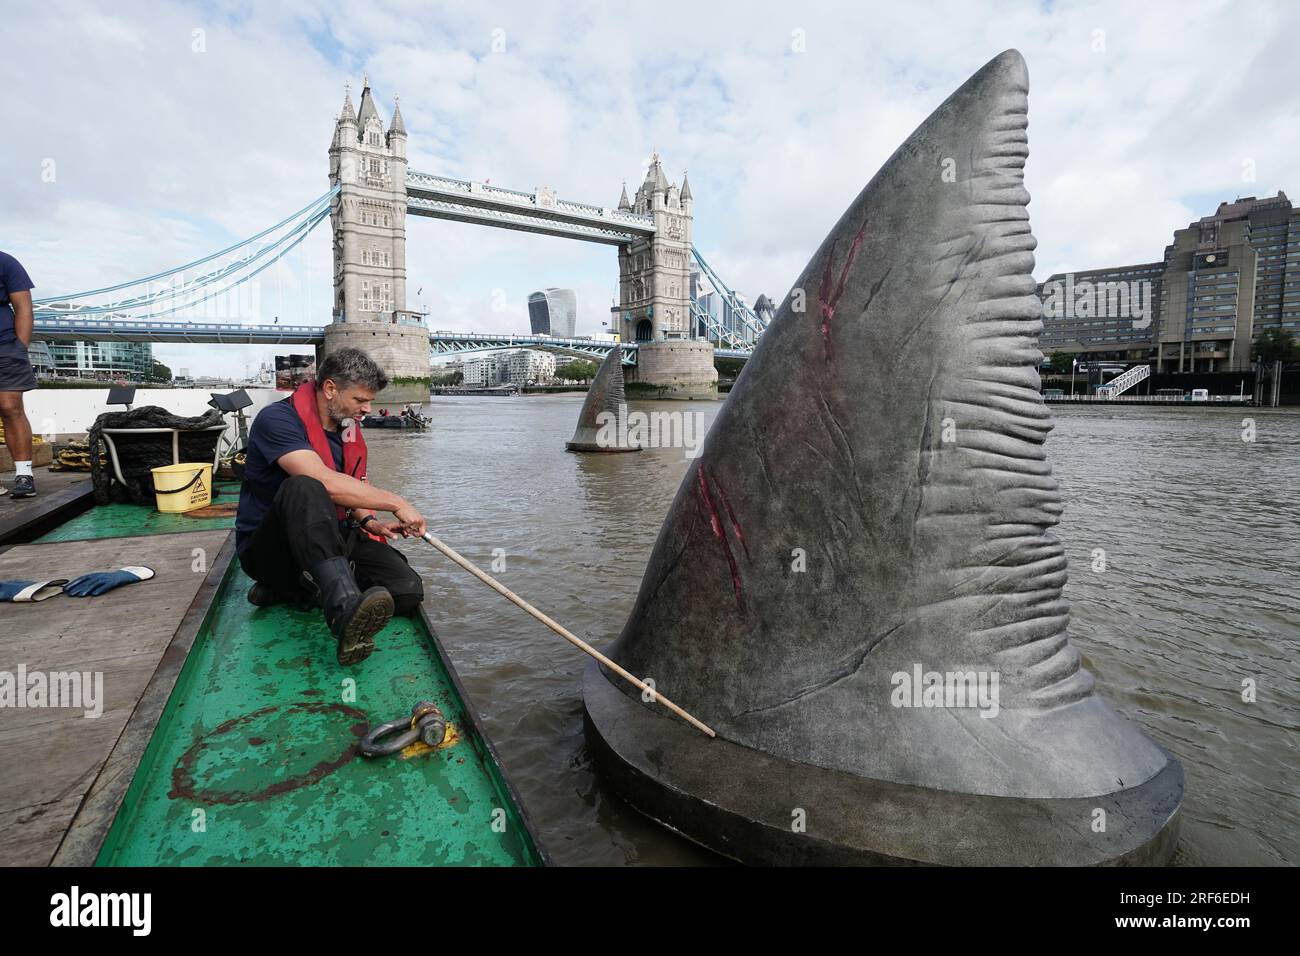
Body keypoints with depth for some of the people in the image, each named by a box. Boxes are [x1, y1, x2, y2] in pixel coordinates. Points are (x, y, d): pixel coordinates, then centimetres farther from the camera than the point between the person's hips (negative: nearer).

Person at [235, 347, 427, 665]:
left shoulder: (349, 431, 10)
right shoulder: (277, 420, -14)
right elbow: (324, 481, -30)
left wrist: (370, 522, -2)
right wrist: (395, 502, -25)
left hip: (332, 542, 6)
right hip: (268, 550, -6)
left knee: (408, 591, -18)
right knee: (303, 488, -39)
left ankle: (292, 591, -7)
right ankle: (345, 609, -56)